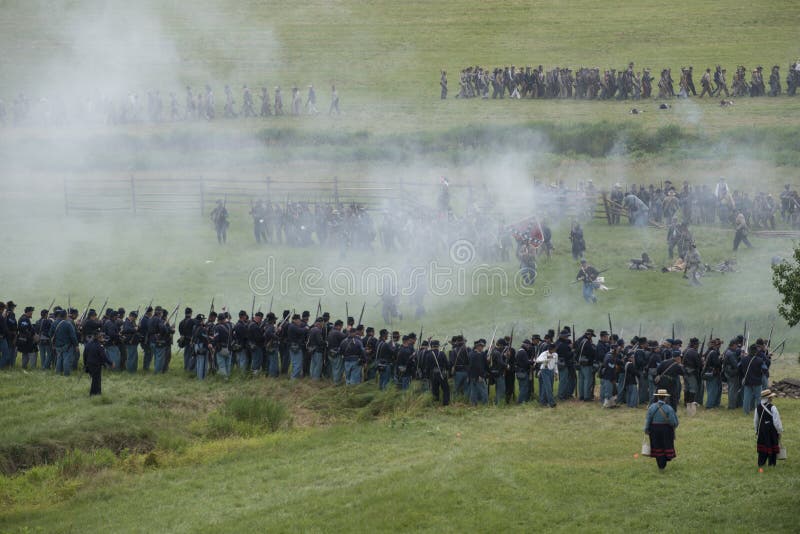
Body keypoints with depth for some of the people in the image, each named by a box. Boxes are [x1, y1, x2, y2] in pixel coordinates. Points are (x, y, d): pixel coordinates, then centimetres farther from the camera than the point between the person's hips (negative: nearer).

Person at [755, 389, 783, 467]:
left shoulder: (758, 407, 0)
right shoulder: (772, 408, -19)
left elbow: (755, 420, 10)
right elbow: (776, 421, -15)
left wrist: (756, 430, 22)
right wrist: (780, 431, -3)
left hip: (761, 429, 5)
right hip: (771, 429, -5)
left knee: (762, 445, 14)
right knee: (772, 446, 6)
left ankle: (761, 463, 19)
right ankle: (772, 463, 11)